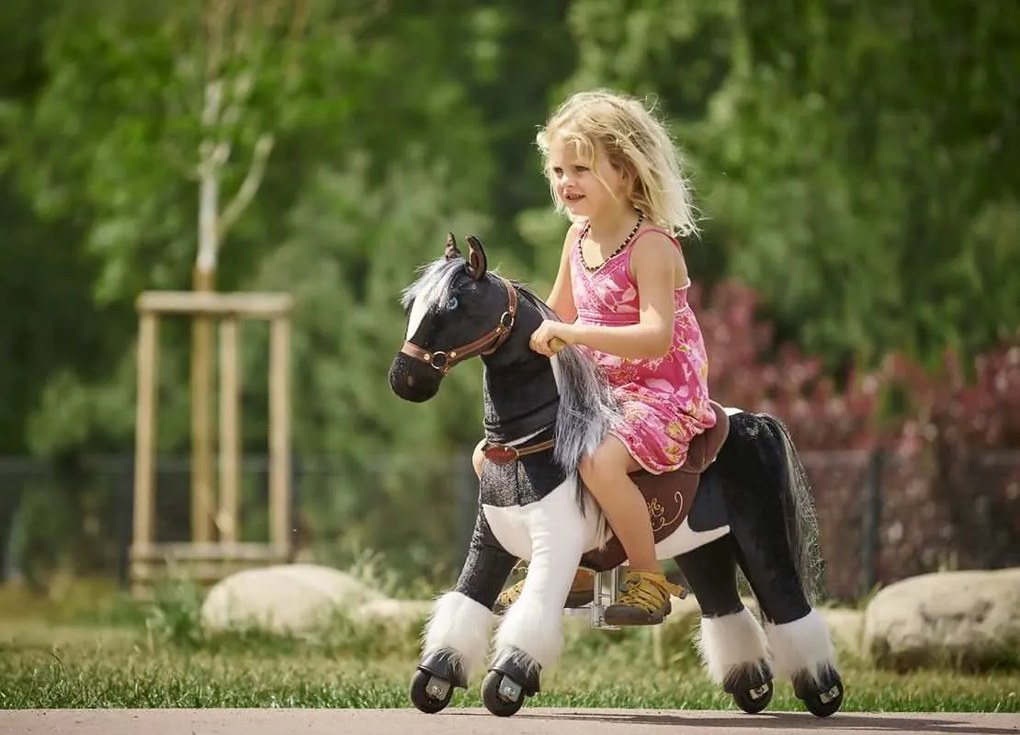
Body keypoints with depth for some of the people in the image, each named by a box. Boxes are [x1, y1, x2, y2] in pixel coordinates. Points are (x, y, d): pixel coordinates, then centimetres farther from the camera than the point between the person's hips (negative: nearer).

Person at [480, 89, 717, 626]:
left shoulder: (651, 246, -19)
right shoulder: (579, 235, 5)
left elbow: (656, 337, -32)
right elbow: (559, 314, 21)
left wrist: (573, 334, -39)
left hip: (662, 396, -9)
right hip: (597, 391, 9)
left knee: (599, 461, -37)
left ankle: (649, 577, -19)